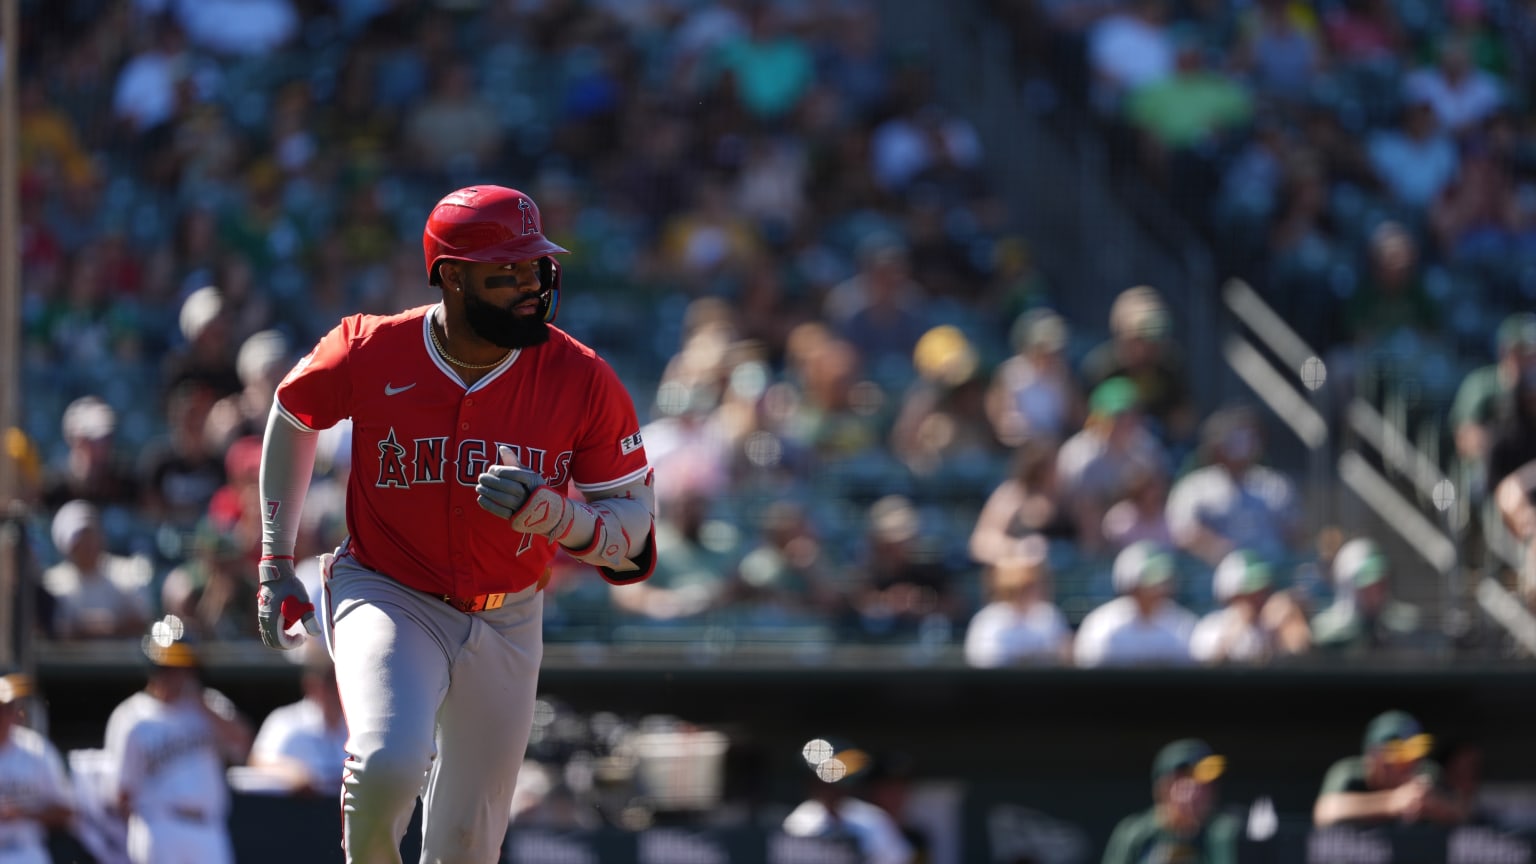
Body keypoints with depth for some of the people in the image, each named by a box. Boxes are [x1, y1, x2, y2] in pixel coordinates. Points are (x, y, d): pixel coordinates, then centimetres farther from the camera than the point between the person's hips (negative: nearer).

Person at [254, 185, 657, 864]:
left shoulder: (583, 380, -13)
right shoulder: (369, 353, -14)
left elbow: (634, 528, -8)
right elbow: (292, 415, 8)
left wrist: (552, 514, -31)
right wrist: (275, 564, 9)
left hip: (505, 624, 2)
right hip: (387, 597, -2)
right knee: (390, 760, -31)